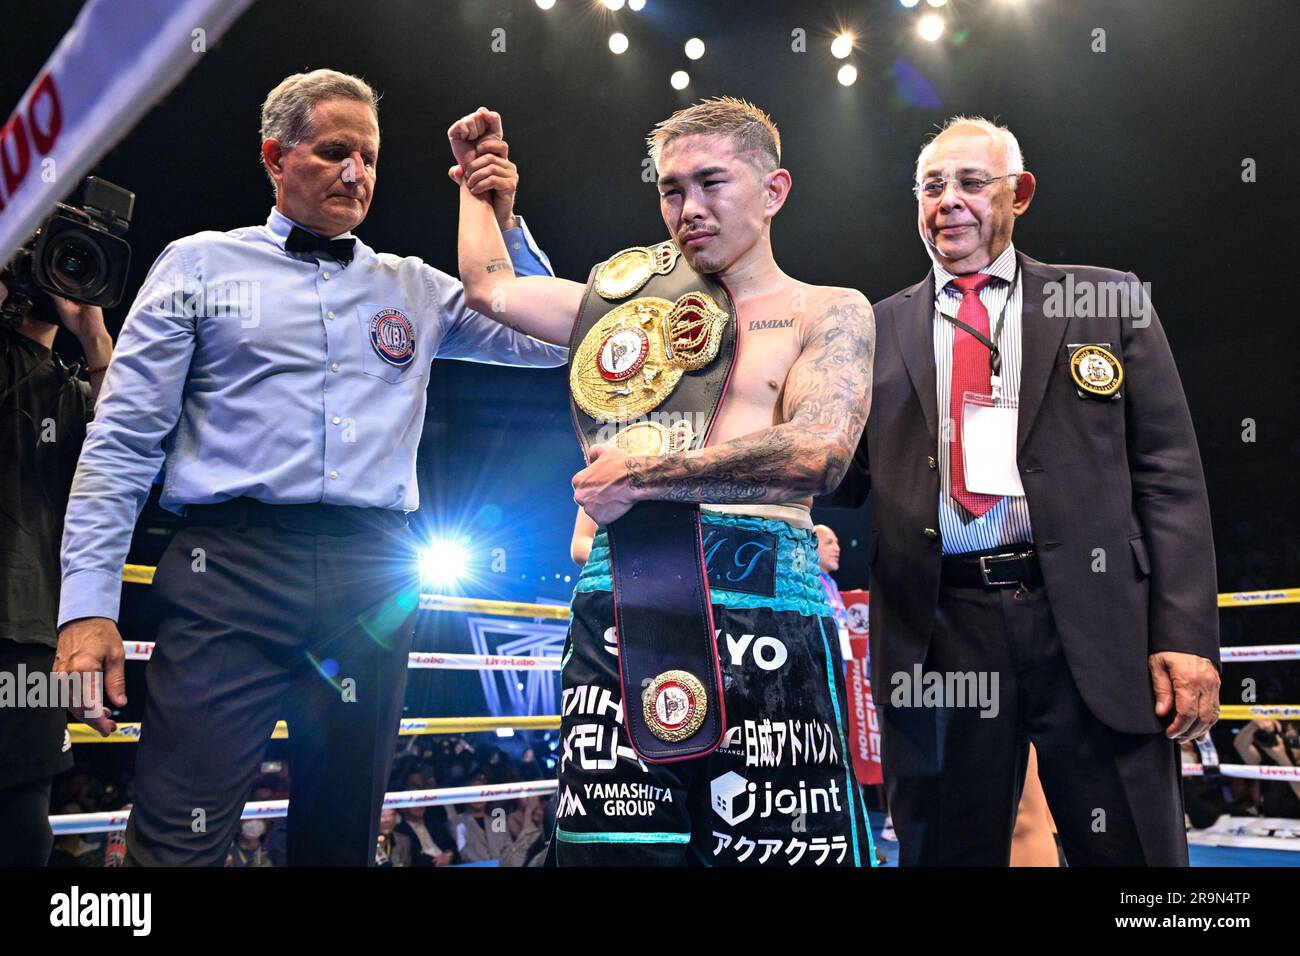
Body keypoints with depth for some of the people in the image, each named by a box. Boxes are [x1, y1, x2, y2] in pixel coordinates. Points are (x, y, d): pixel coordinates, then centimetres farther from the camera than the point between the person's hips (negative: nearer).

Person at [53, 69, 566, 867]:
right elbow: (125, 441, 4)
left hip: (375, 580, 3)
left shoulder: (415, 286, 18)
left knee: (340, 837, 11)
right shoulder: (200, 264, 10)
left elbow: (550, 342, 17)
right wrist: (89, 604, -6)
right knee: (179, 842, -7)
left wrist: (503, 224, 7)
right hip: (232, 564, -3)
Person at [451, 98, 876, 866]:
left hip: (762, 600, -3)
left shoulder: (830, 312, 8)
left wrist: (641, 477, -8)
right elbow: (490, 288, 29)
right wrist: (477, 181, 37)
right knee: (616, 845, 2)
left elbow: (818, 453, -10)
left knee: (781, 845, -4)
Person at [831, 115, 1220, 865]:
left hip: (1093, 622, -1)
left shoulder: (1109, 302, 9)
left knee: (1132, 847, 6)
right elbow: (852, 475, 11)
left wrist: (1187, 634, -5)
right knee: (950, 849, 10)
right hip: (938, 630, 1)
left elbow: (1169, 474, 3)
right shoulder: (882, 330, 13)